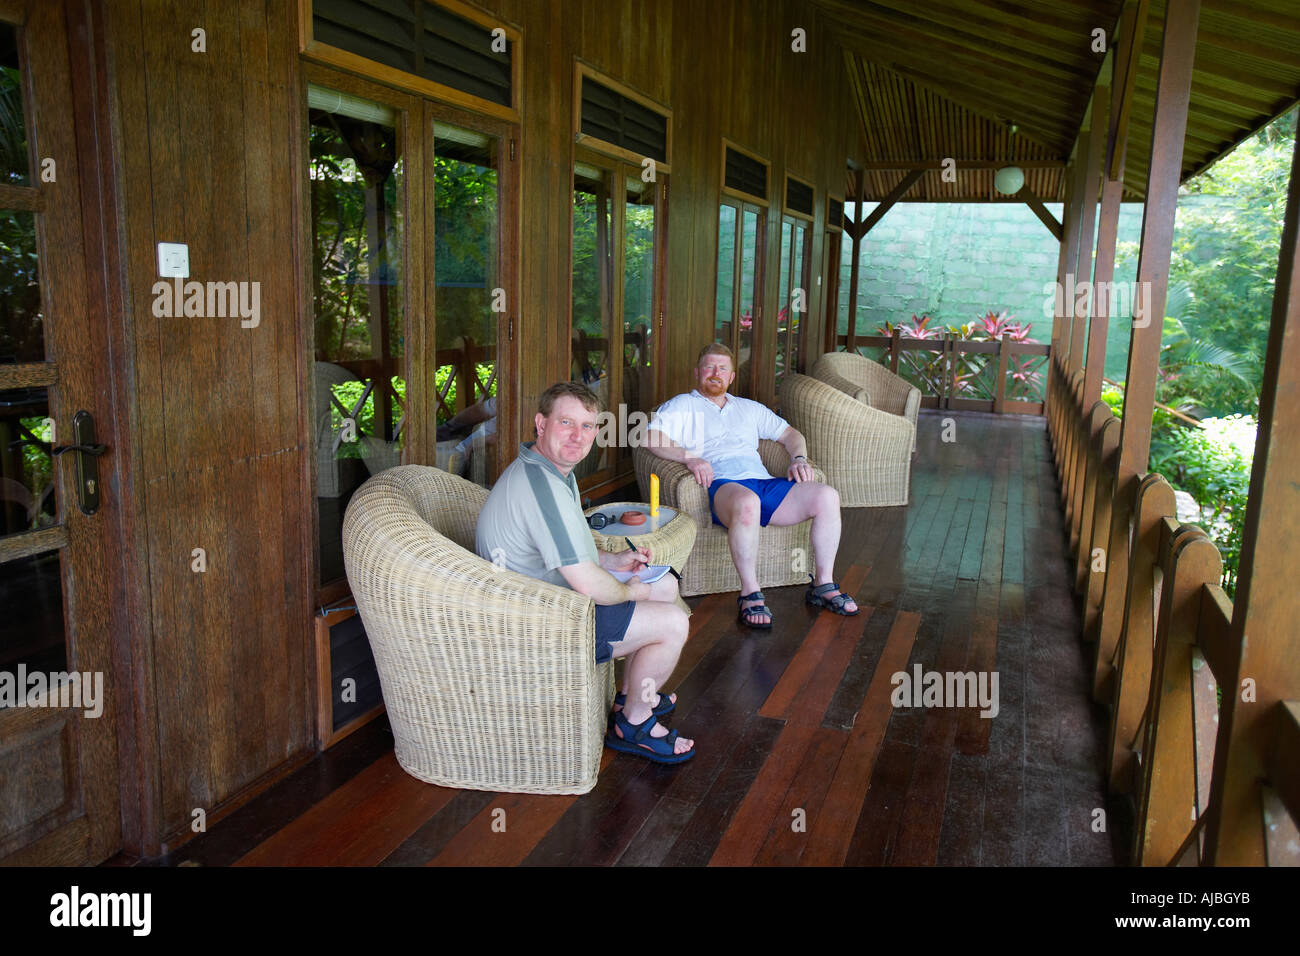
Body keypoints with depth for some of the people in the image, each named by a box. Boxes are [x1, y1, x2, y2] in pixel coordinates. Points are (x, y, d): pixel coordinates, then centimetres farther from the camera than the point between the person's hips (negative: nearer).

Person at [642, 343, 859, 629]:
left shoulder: (750, 408, 33)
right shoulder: (682, 406, 17)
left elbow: (790, 434, 34)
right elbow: (651, 438, 0)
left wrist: (799, 459, 12)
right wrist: (688, 457, -16)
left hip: (765, 483, 6)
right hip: (722, 485, -5)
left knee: (827, 496, -17)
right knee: (747, 502, -42)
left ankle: (823, 585, -7)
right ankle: (750, 594, -30)